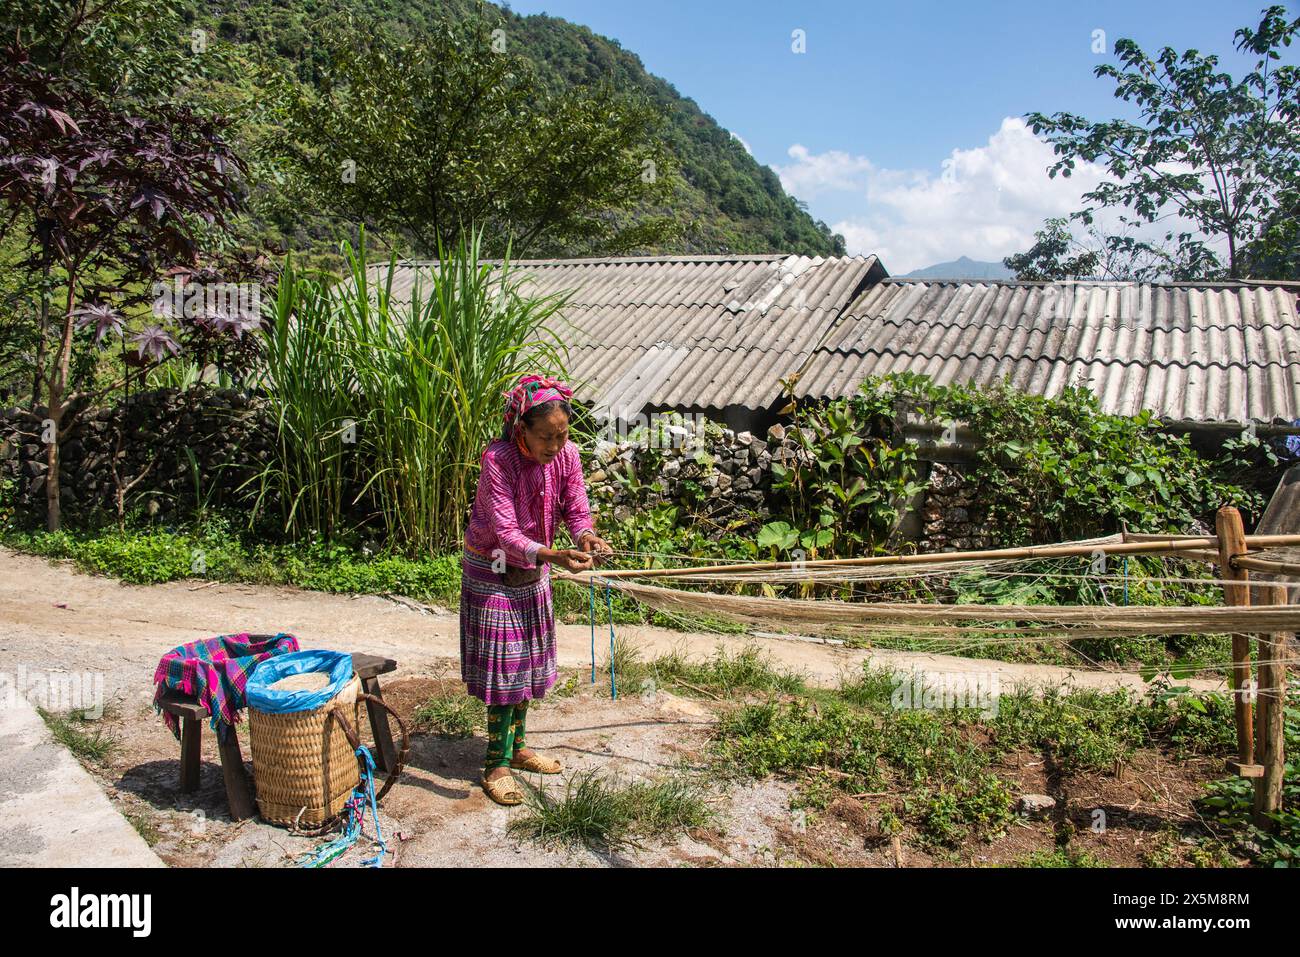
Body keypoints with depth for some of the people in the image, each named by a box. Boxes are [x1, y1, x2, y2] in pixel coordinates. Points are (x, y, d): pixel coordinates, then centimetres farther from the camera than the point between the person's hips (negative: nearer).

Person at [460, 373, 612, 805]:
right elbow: (506, 533, -32)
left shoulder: (567, 455, -12)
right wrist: (554, 556, -47)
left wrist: (587, 538, -32)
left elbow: (576, 511, -9)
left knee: (527, 660, 15)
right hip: (493, 572, -6)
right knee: (502, 664, -3)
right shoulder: (497, 459, -28)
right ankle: (497, 766, 10)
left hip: (533, 573, 6)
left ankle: (516, 746, 32)